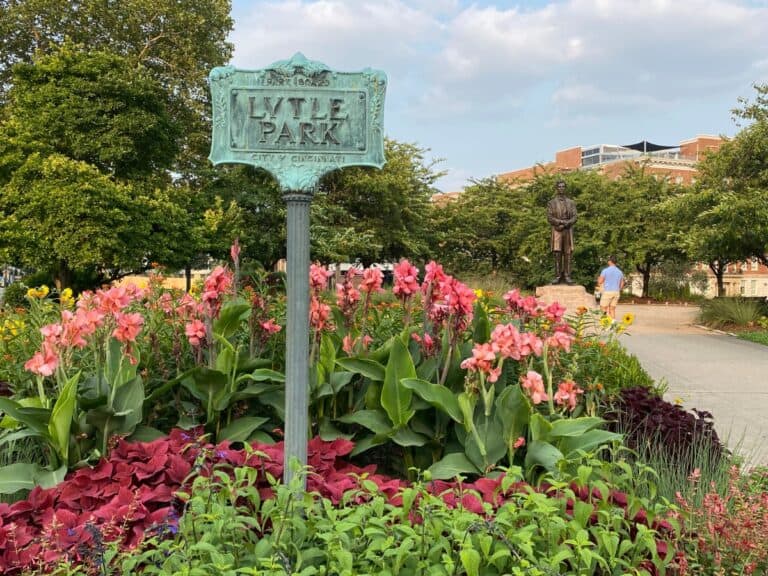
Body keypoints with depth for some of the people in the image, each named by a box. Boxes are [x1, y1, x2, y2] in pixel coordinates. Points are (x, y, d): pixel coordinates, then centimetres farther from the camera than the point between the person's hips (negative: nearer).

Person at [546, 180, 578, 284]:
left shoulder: (571, 203, 10)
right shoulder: (551, 203, 6)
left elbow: (574, 218, 2)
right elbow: (549, 218, -5)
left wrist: (564, 225, -15)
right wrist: (562, 222, -17)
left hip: (568, 231, 1)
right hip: (556, 231, -1)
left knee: (568, 254, -2)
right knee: (557, 254, -4)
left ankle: (567, 276, 0)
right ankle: (558, 276, -1)